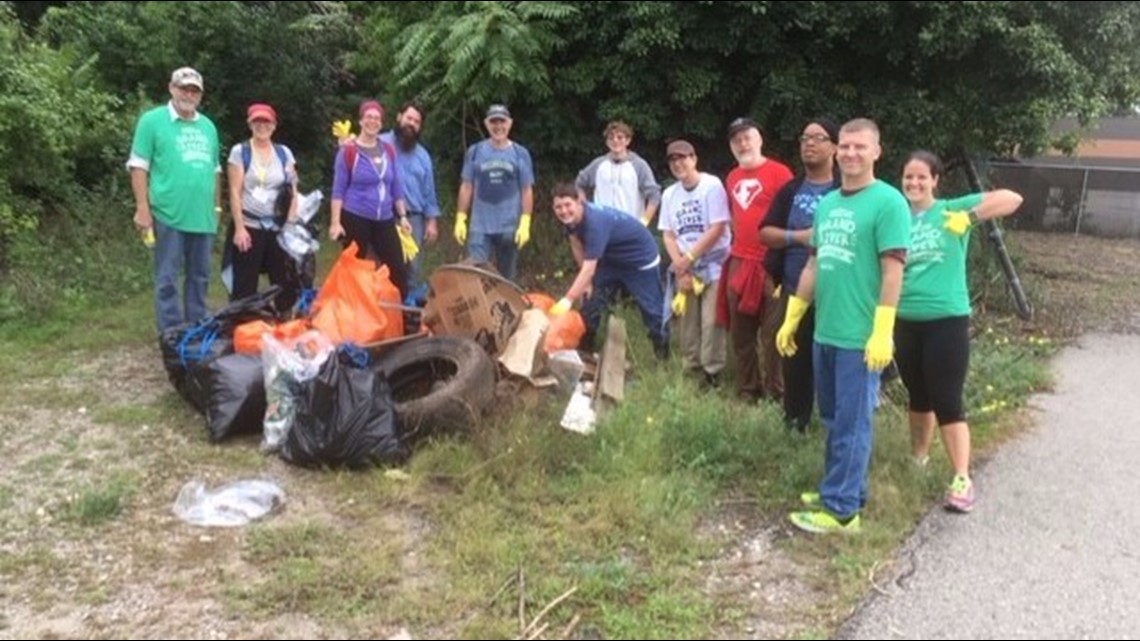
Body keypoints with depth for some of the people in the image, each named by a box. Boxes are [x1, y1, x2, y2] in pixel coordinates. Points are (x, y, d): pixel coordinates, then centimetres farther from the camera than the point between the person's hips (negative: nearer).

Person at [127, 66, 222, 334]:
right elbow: (138, 166, -5)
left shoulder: (208, 126, 15)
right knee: (167, 279, -1)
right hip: (168, 215, -5)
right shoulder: (152, 120, -1)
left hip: (203, 216, 6)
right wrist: (142, 208, -12)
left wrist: (217, 207, 18)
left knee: (200, 277, 12)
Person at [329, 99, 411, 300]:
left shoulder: (388, 150, 8)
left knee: (398, 268, 2)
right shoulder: (348, 151, -7)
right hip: (356, 219, -5)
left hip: (385, 220, 5)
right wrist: (335, 221, -13)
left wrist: (402, 216, 11)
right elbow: (338, 190, -7)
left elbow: (396, 187, 14)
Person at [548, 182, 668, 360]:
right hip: (612, 259, 8)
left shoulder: (595, 222, -40)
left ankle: (663, 355, 21)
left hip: (641, 258, -8)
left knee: (651, 308, 2)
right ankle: (584, 350, 19)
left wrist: (568, 300, -50)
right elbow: (577, 244, 2)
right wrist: (588, 281, 5)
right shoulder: (571, 218, -16)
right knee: (592, 304, 7)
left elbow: (588, 269, -45)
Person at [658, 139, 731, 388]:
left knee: (711, 321, -9)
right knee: (687, 321, 8)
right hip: (685, 269, 5)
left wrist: (689, 258, -13)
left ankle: (711, 371, 0)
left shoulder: (712, 185, -9)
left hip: (713, 266, -5)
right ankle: (692, 368, 19)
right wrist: (680, 266, -7)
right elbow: (668, 235, 7)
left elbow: (717, 229, -14)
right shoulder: (669, 194, 8)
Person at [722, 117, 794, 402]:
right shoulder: (732, 178, 14)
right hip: (739, 263, 7)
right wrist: (738, 243, 16)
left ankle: (776, 394, 6)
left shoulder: (779, 172, -7)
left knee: (772, 335, -3)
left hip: (770, 264, -7)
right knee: (741, 334, 12)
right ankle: (746, 390, 24)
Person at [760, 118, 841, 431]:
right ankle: (794, 424, 24)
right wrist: (797, 236, -12)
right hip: (795, 291, 4)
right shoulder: (790, 190, 10)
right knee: (795, 361, 11)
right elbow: (765, 233, 5)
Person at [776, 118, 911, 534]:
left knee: (852, 423, 0)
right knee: (834, 419, 16)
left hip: (860, 337, -7)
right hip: (825, 331, 8)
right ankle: (842, 489, 30)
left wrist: (882, 333, -20)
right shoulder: (827, 203, 14)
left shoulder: (888, 202, -9)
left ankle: (841, 509, 8)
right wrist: (791, 318, 18)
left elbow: (893, 271, -14)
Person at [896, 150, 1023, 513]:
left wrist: (971, 216, -25)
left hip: (946, 320, -4)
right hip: (905, 321, 4)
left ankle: (962, 479, 0)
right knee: (918, 396, 18)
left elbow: (1012, 199, -12)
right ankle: (917, 459, 35)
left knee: (947, 400, -5)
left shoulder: (953, 210, -3)